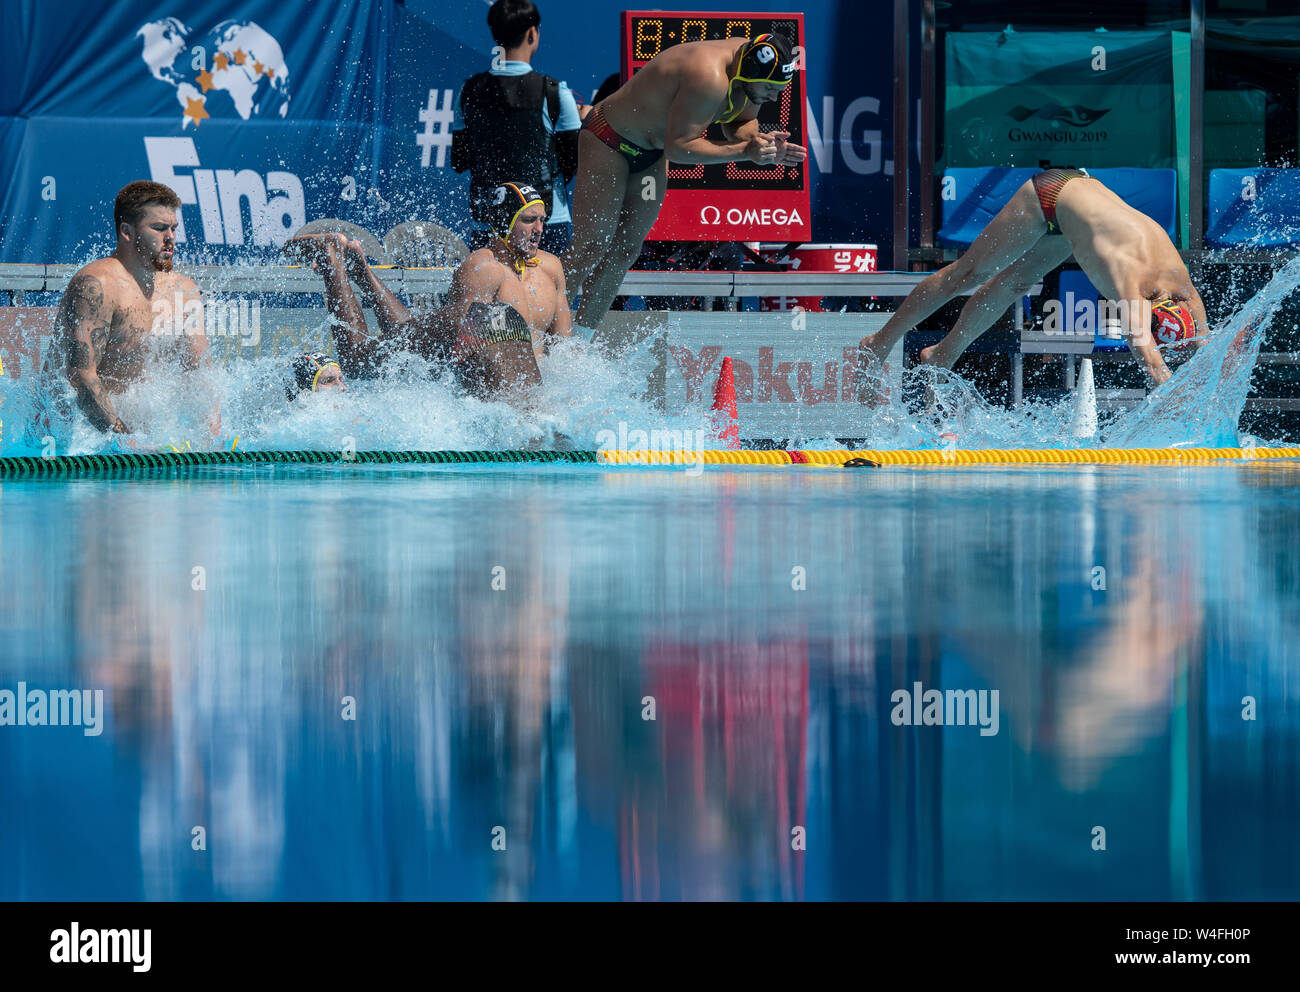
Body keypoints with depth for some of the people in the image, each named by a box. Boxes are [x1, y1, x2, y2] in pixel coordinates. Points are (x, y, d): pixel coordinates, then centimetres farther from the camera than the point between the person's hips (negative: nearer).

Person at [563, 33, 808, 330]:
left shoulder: (749, 63, -9)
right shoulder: (709, 78, -36)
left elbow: (739, 123, 7)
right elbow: (678, 147, -34)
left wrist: (759, 140, -16)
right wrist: (745, 151, -35)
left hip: (651, 153, 9)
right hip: (610, 140, -9)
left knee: (625, 251, 7)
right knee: (592, 246, -10)